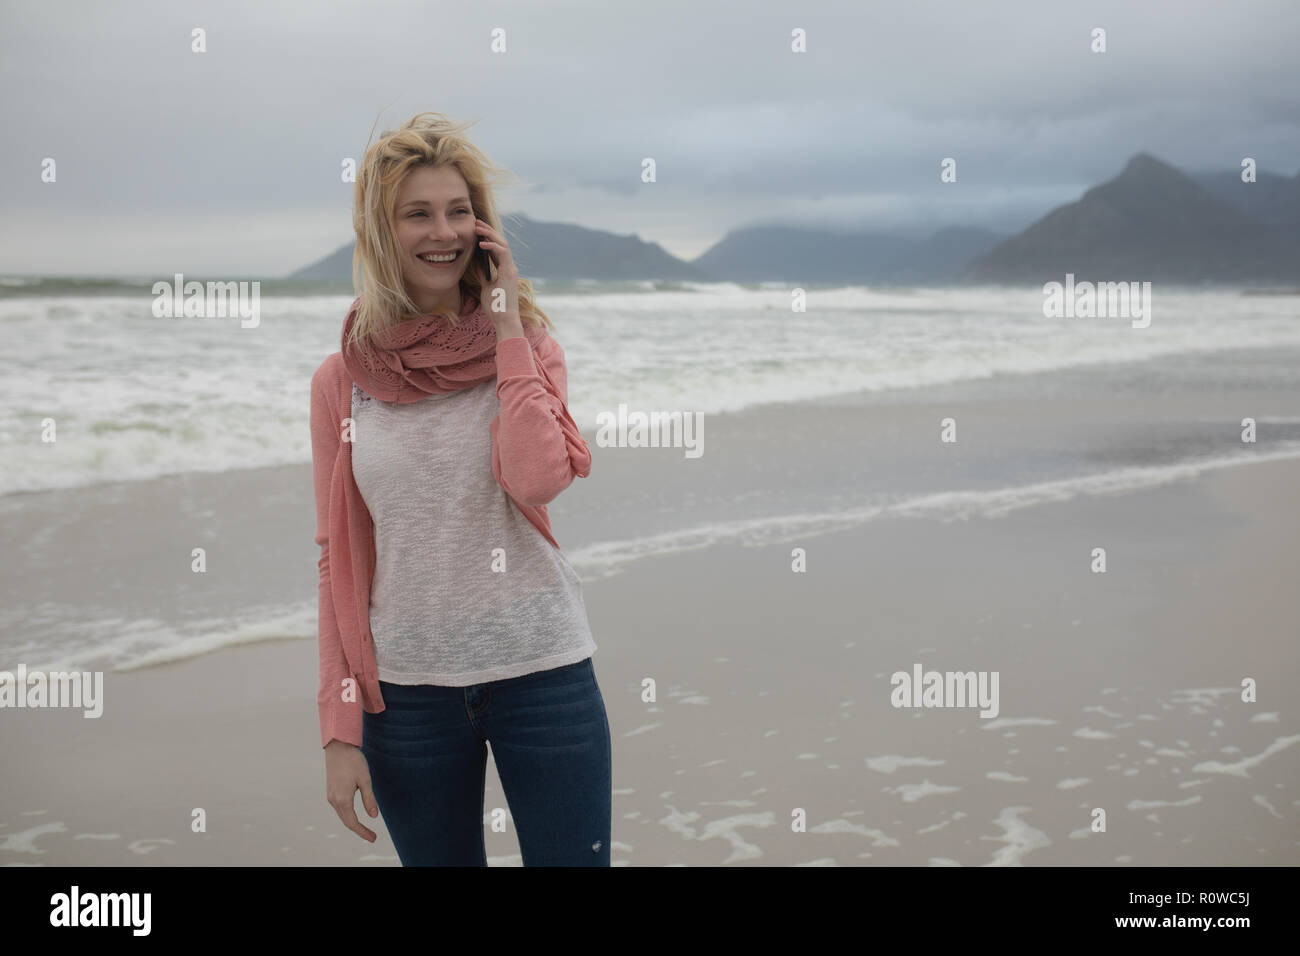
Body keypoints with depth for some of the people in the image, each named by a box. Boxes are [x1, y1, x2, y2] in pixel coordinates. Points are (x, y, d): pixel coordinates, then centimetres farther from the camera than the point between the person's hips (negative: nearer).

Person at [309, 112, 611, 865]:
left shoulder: (527, 343, 1)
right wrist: (340, 727, 1)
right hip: (406, 689, 1)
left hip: (541, 671, -1)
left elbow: (537, 478, -19)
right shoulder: (344, 380, 2)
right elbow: (339, 561, 4)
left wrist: (506, 324, -12)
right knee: (437, 857, 11)